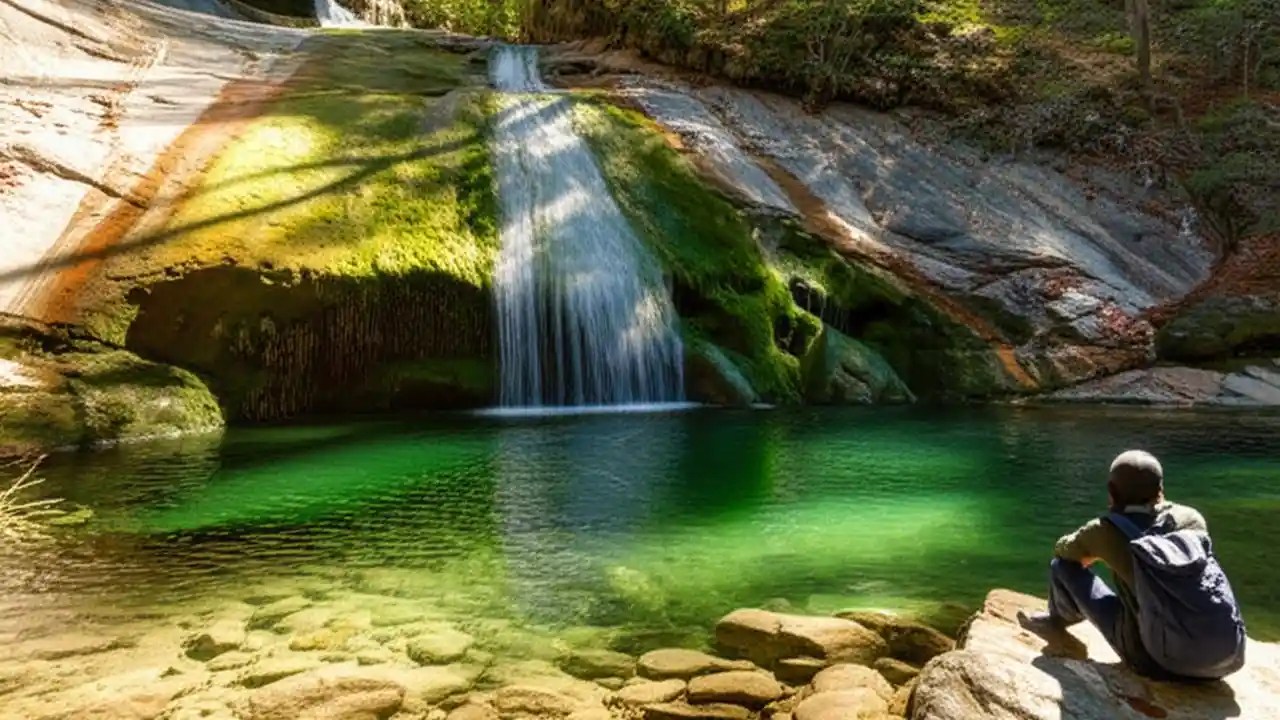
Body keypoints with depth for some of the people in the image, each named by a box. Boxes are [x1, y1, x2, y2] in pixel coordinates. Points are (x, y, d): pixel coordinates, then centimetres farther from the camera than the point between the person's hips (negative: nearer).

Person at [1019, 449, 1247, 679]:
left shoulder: (1106, 530, -3)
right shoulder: (1192, 517, 8)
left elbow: (1063, 550, 19)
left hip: (1162, 660, -4)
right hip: (1228, 657, 4)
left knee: (1063, 567, 6)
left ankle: (1061, 617, 38)